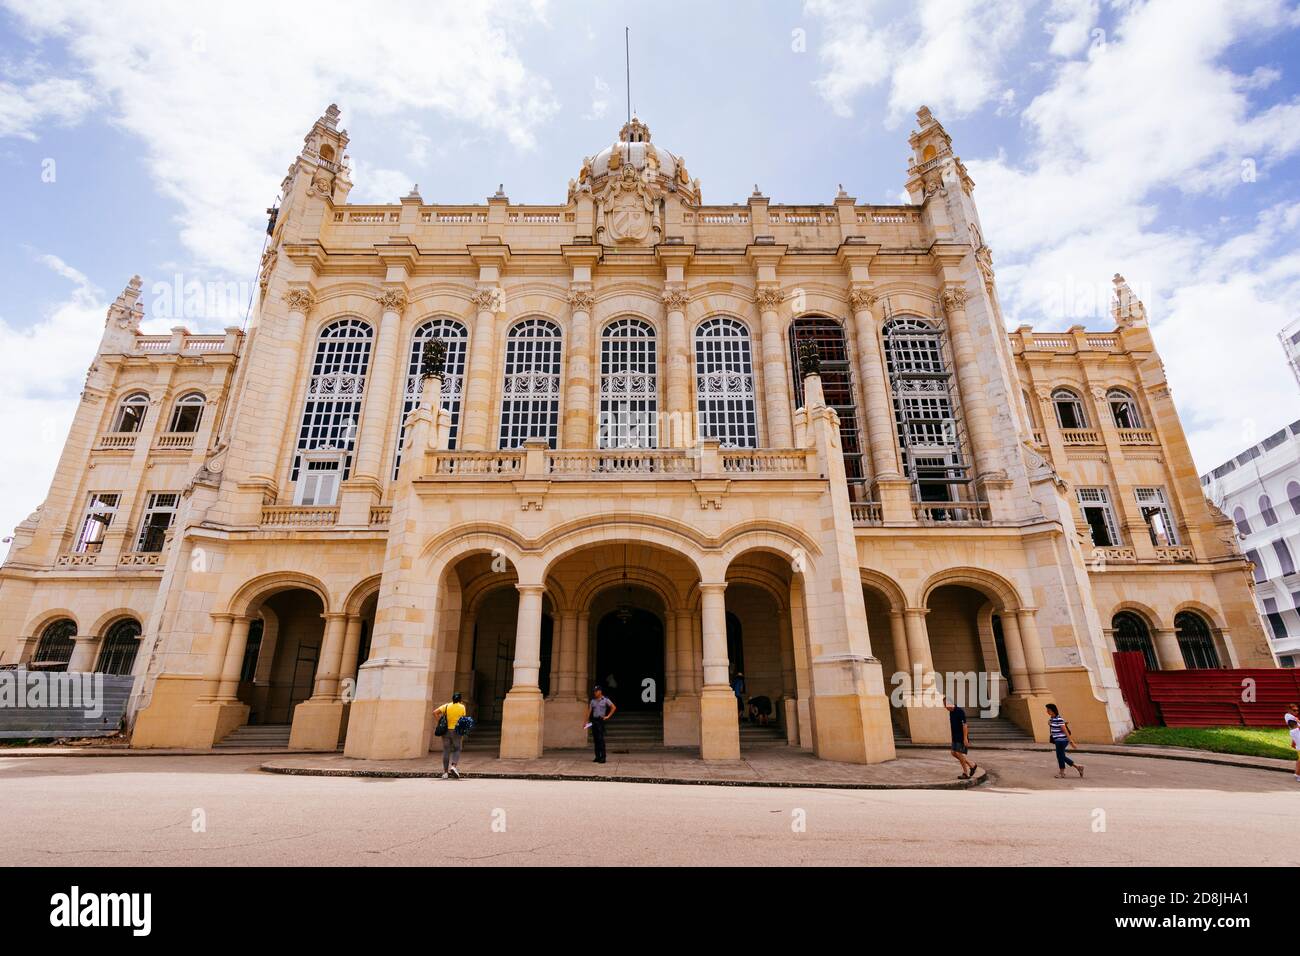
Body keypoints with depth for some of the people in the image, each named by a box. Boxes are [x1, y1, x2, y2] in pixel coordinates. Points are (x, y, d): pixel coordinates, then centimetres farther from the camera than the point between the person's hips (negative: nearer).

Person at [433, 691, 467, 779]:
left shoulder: (446, 706, 4)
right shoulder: (462, 707, 0)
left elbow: (435, 713, -6)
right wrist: (463, 736, 6)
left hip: (446, 730, 2)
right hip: (456, 731, -2)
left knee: (446, 751, 9)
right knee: (457, 750, 10)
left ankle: (445, 772, 9)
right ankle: (453, 766, -12)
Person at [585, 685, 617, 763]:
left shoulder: (605, 700, -1)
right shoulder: (593, 701, 12)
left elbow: (614, 707, -4)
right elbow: (589, 711, 11)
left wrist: (608, 716, -7)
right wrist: (587, 721, 3)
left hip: (601, 720, -5)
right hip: (594, 720, 5)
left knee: (601, 739, -11)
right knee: (595, 739, 6)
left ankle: (603, 757, -9)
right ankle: (597, 757, 14)